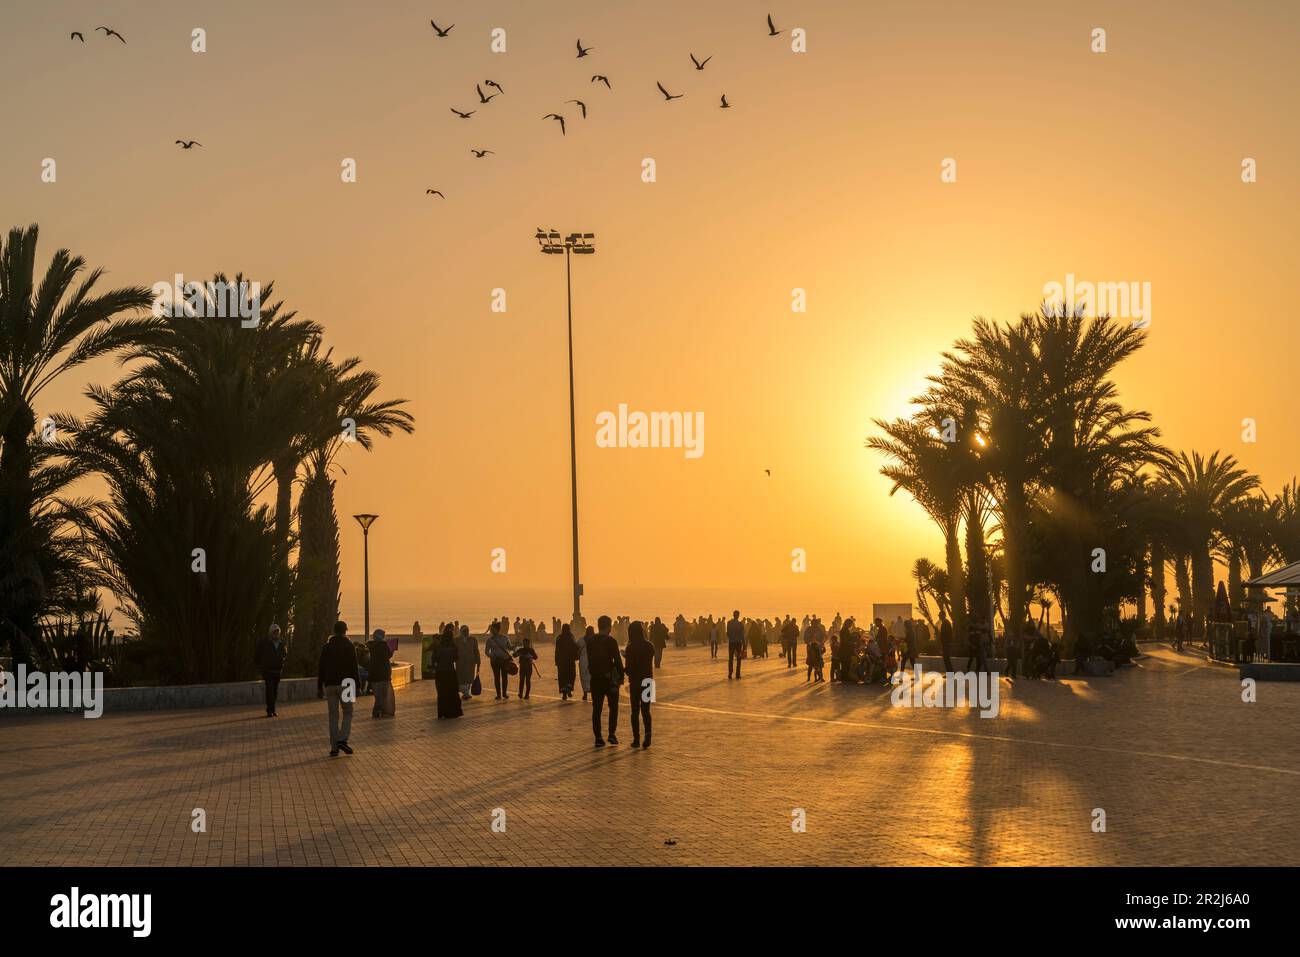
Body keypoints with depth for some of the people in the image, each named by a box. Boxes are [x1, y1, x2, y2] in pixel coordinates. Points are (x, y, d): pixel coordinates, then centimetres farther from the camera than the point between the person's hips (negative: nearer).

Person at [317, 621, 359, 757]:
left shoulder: (326, 647, 7)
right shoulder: (349, 646, -3)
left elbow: (321, 668, 8)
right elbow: (354, 667, -7)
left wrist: (319, 687, 13)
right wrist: (357, 684, -2)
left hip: (330, 685, 3)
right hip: (345, 683, -3)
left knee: (333, 716, 6)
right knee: (347, 713, 6)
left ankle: (334, 747, 3)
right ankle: (342, 739, -14)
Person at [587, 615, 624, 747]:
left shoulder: (590, 641, 4)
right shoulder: (610, 641, -13)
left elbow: (589, 660, 11)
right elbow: (617, 660, -13)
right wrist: (621, 676, -5)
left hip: (595, 678, 4)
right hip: (609, 678, -4)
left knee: (596, 708, 7)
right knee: (613, 706, 11)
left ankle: (598, 737, 5)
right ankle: (612, 733, 1)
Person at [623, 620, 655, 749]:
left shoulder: (631, 648, -13)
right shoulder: (650, 646, 1)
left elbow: (628, 668, -14)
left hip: (635, 682, -4)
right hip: (647, 681, 4)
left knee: (635, 711, 7)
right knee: (645, 710, 9)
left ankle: (636, 739, 7)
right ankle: (647, 734, -11)